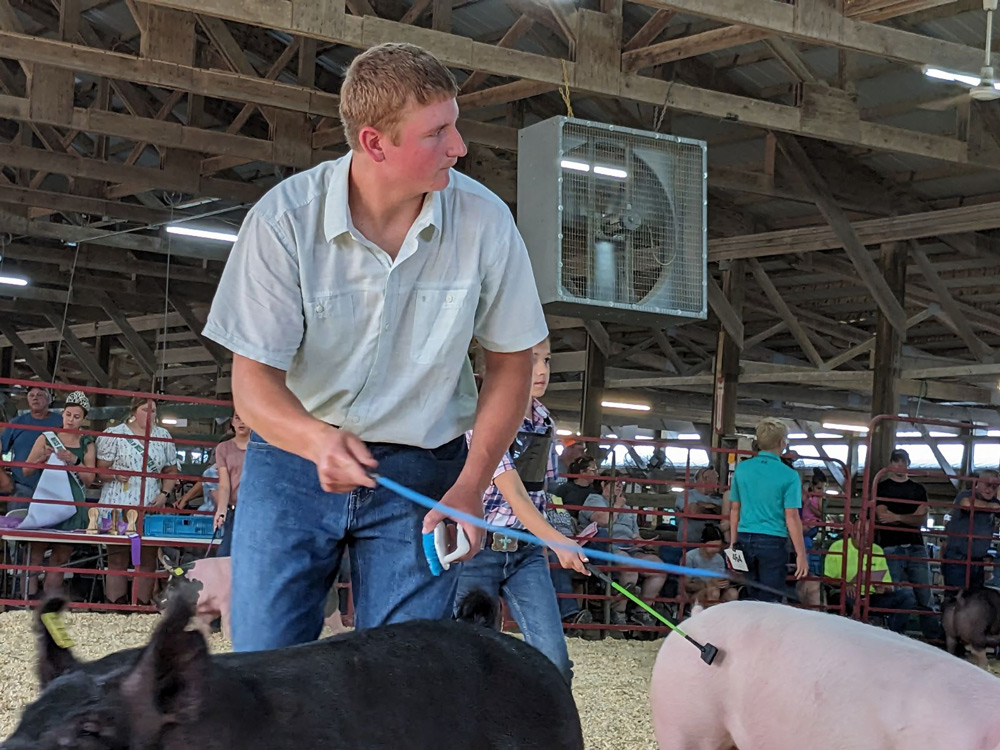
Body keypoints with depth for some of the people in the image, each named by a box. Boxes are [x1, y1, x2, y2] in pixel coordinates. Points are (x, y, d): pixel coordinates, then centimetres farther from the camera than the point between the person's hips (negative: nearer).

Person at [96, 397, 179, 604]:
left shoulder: (163, 437, 15)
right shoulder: (113, 434, 3)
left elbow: (171, 471, 18)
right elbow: (100, 469, 1)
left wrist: (164, 494, 2)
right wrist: (115, 475, -19)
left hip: (151, 508, 3)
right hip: (119, 507, -3)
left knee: (148, 560, -1)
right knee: (117, 560, -3)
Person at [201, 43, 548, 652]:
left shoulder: (484, 221, -11)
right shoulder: (284, 220, -16)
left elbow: (511, 360, 2)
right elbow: (253, 378, -15)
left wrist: (471, 485, -9)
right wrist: (316, 439, -36)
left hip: (420, 469, 1)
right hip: (293, 460, 0)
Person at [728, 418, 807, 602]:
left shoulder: (741, 469, 4)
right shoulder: (788, 476, -9)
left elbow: (734, 509, 11)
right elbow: (792, 517, -11)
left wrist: (733, 542, 20)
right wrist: (801, 554, -6)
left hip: (745, 540, 5)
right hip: (772, 542, -5)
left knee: (752, 598, 14)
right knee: (770, 601, 0)